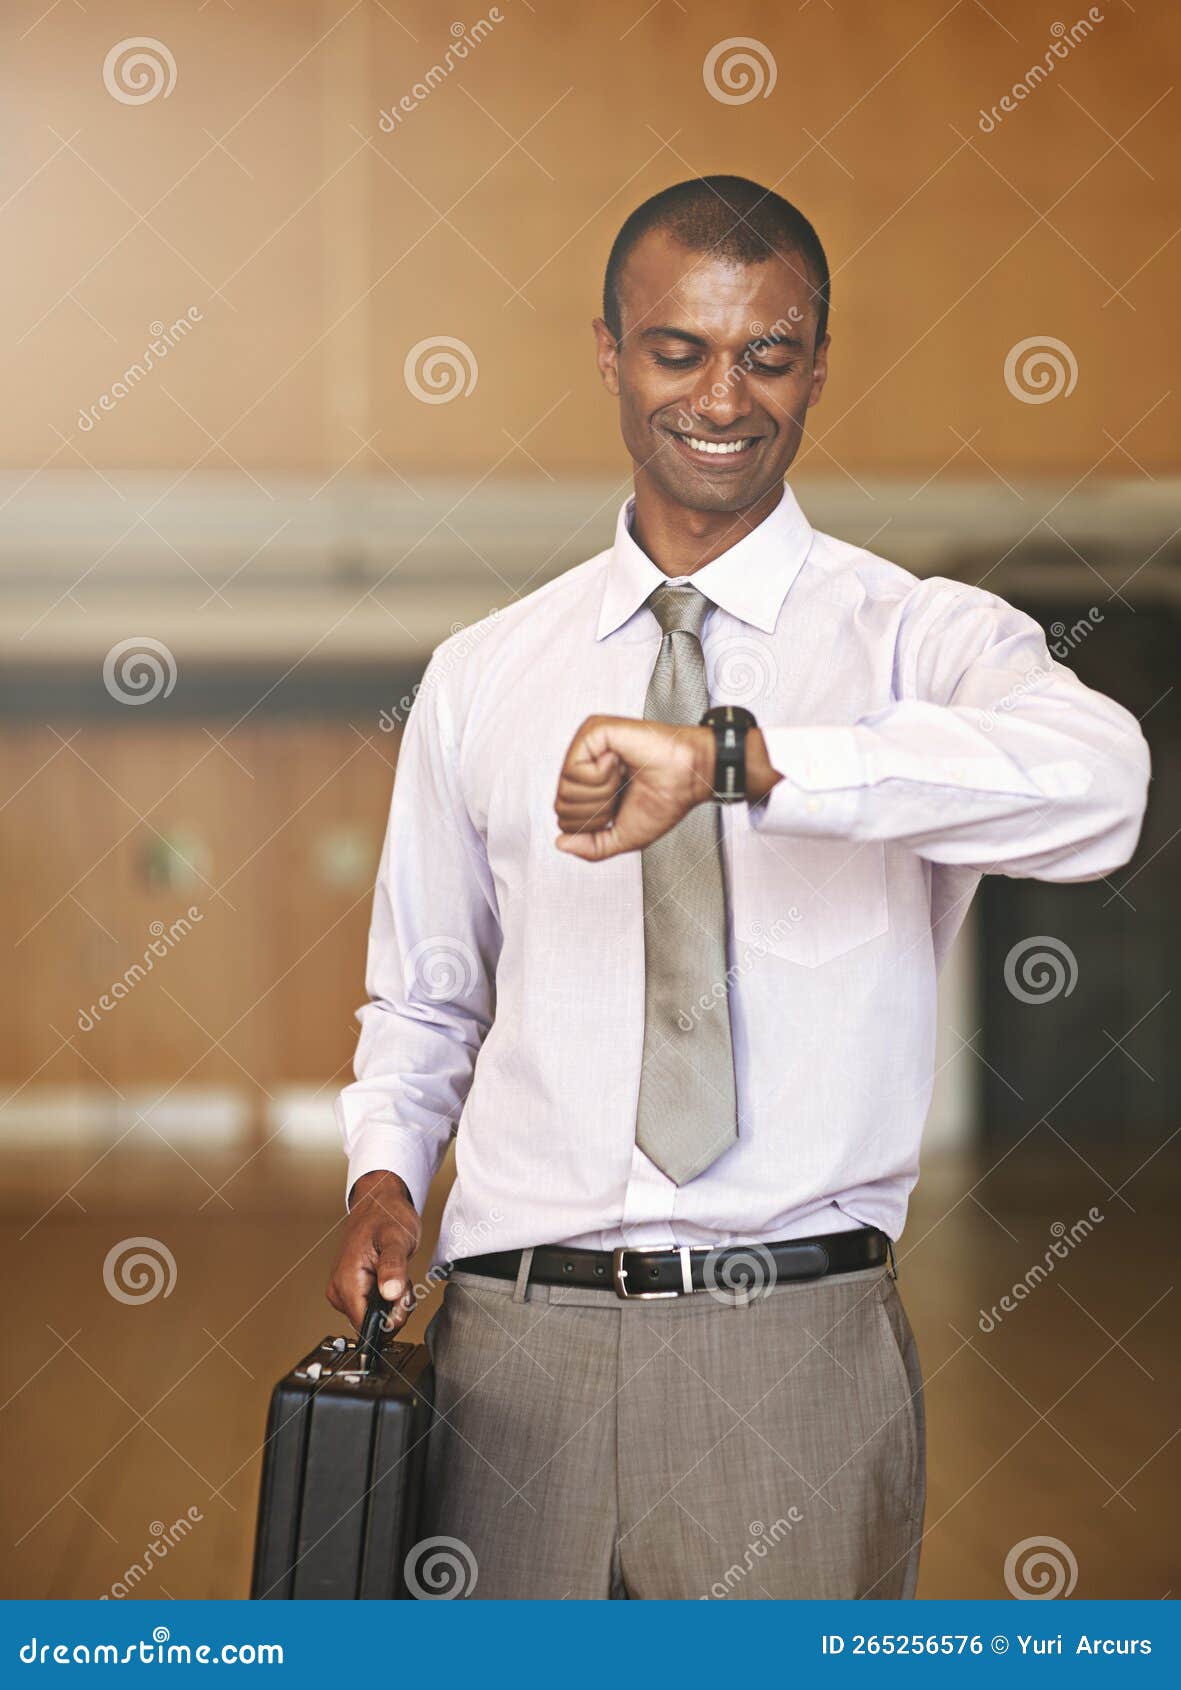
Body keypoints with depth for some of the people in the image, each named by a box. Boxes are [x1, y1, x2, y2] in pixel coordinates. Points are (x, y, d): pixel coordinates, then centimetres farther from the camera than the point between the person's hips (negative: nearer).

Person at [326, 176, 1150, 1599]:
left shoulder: (923, 640, 0)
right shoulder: (480, 678, 11)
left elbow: (1095, 785, -24)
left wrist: (735, 757, -32)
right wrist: (384, 1175, 0)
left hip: (797, 1367, -2)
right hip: (513, 1349, 2)